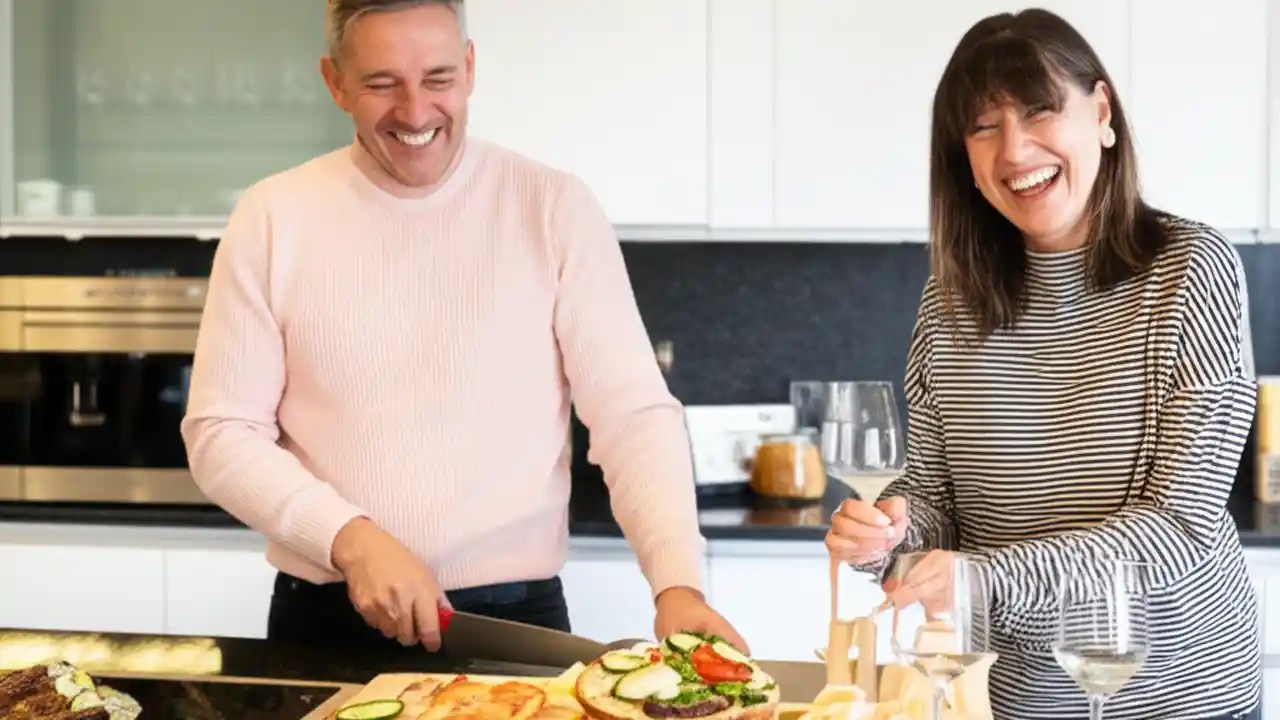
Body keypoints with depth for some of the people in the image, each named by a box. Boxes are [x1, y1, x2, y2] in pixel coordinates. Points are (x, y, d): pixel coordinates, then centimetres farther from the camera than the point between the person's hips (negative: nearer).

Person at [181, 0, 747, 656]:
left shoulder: (555, 209, -4)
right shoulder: (272, 218, -1)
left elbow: (634, 413, -7)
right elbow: (221, 433, -1)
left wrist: (678, 582, -22)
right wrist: (352, 541, -16)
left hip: (514, 619, -1)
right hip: (323, 622, 1)